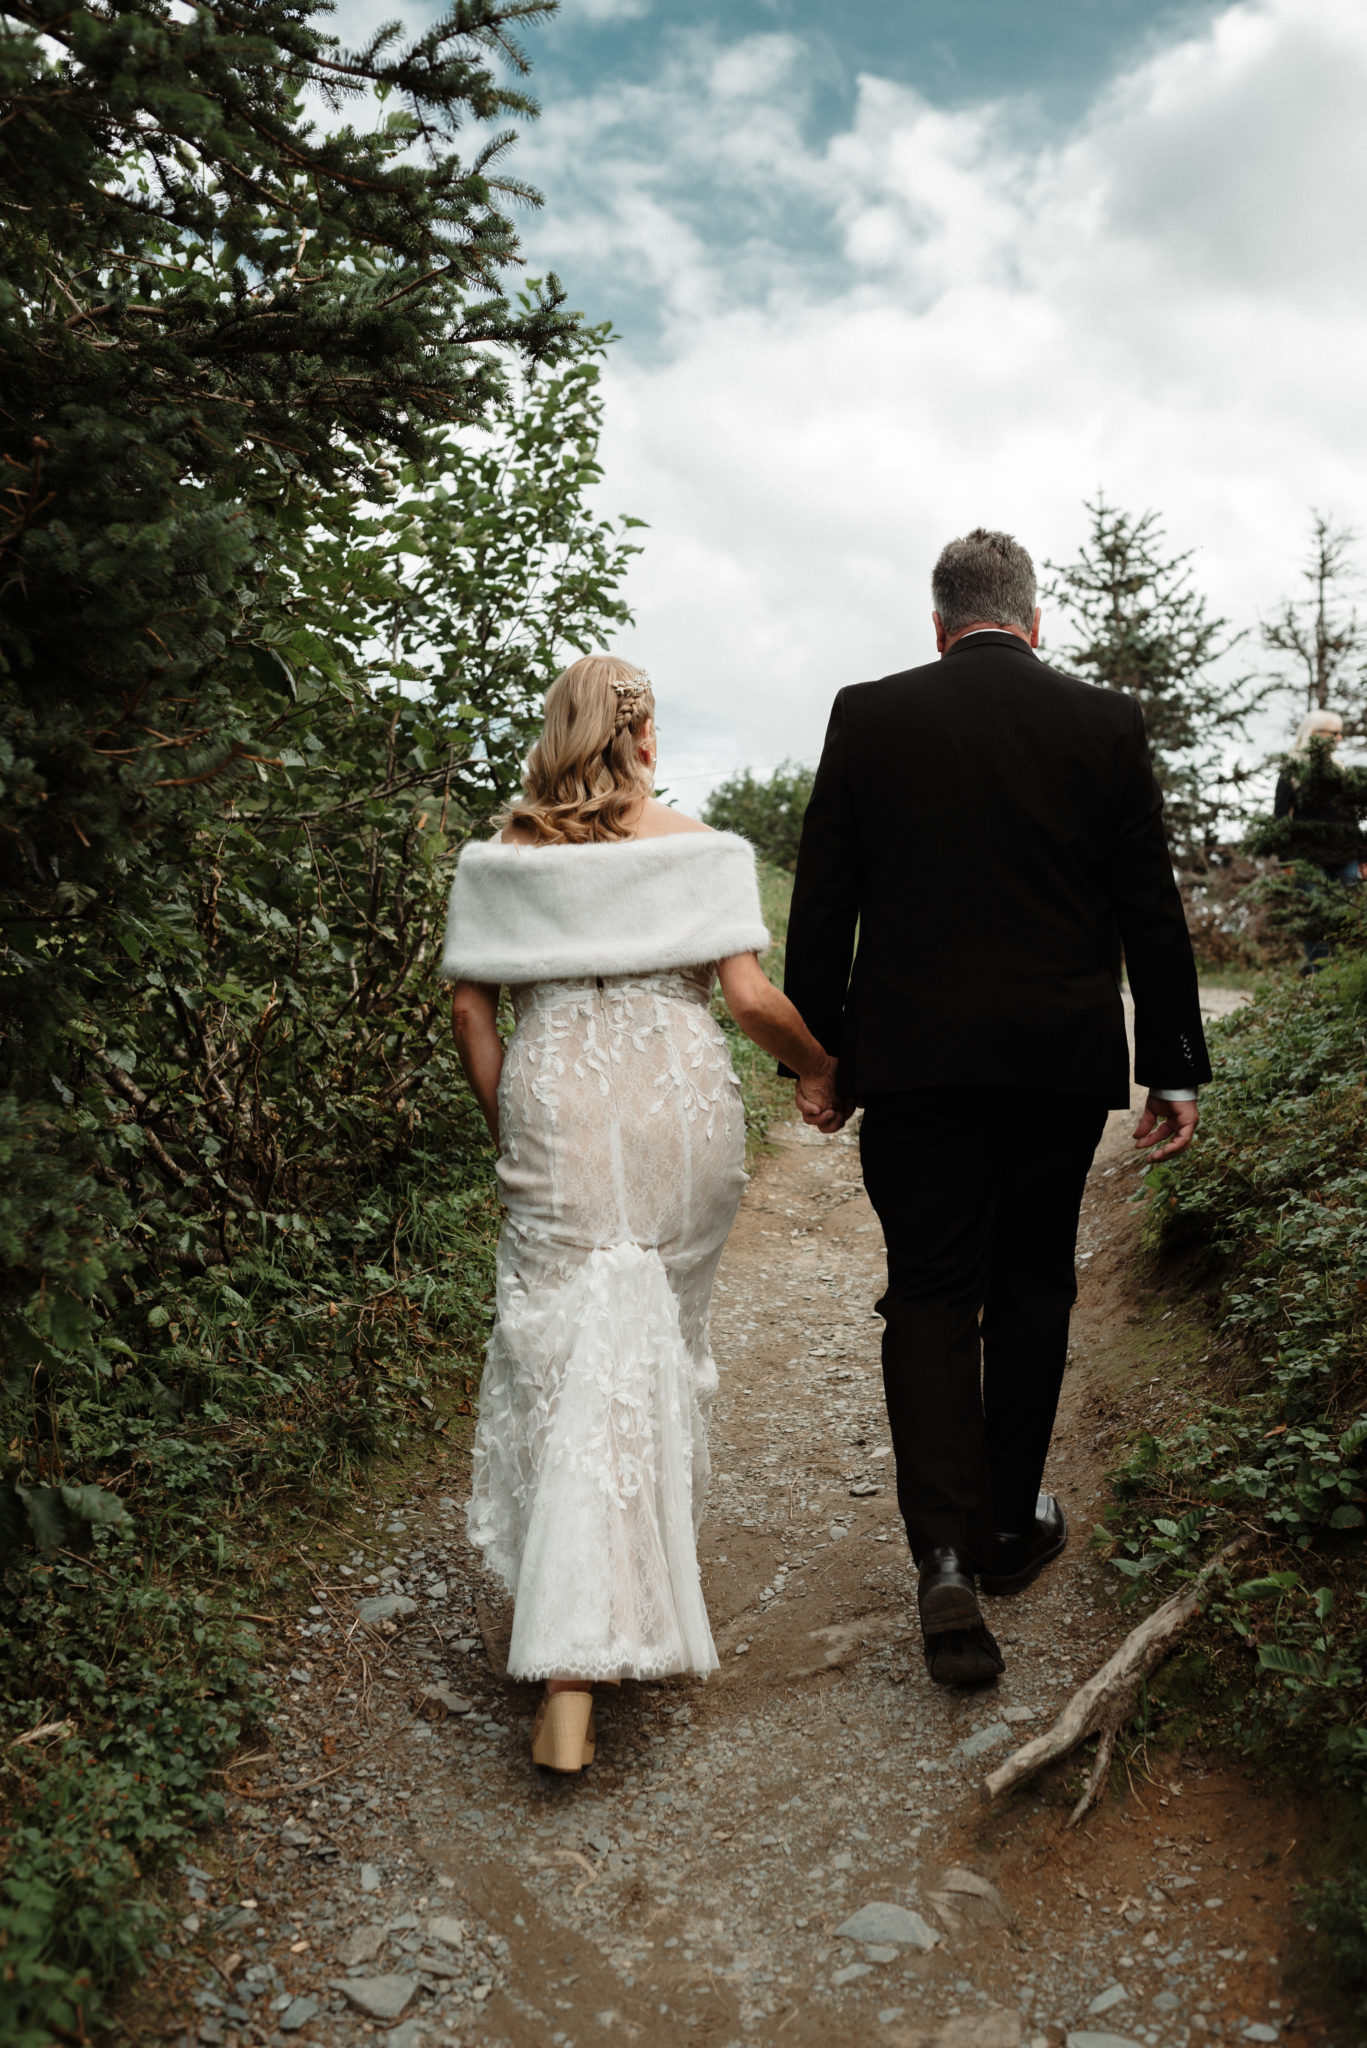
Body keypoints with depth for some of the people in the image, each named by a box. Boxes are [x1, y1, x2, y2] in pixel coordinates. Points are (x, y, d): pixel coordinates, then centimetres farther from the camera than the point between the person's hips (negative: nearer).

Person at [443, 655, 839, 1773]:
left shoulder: (508, 854, 3)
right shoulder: (694, 842, -2)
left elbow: (470, 1007, 2)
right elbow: (747, 993, -6)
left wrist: (509, 1123, 12)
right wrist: (823, 1067, 9)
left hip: (559, 1108, 0)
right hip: (682, 1102, 0)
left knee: (574, 1358, 2)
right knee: (671, 1338, 19)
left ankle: (571, 1670, -2)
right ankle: (663, 1557, 39)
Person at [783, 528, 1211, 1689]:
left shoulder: (868, 717, 0)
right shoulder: (1107, 724, 1)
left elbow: (821, 906, 0)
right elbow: (1151, 911, 1)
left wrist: (817, 1054, 8)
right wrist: (1175, 1071, 7)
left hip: (913, 1060, -1)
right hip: (1063, 1063, 1)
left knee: (929, 1298, 6)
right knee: (1030, 1289, 16)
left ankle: (946, 1560, -7)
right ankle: (1010, 1526, 29)